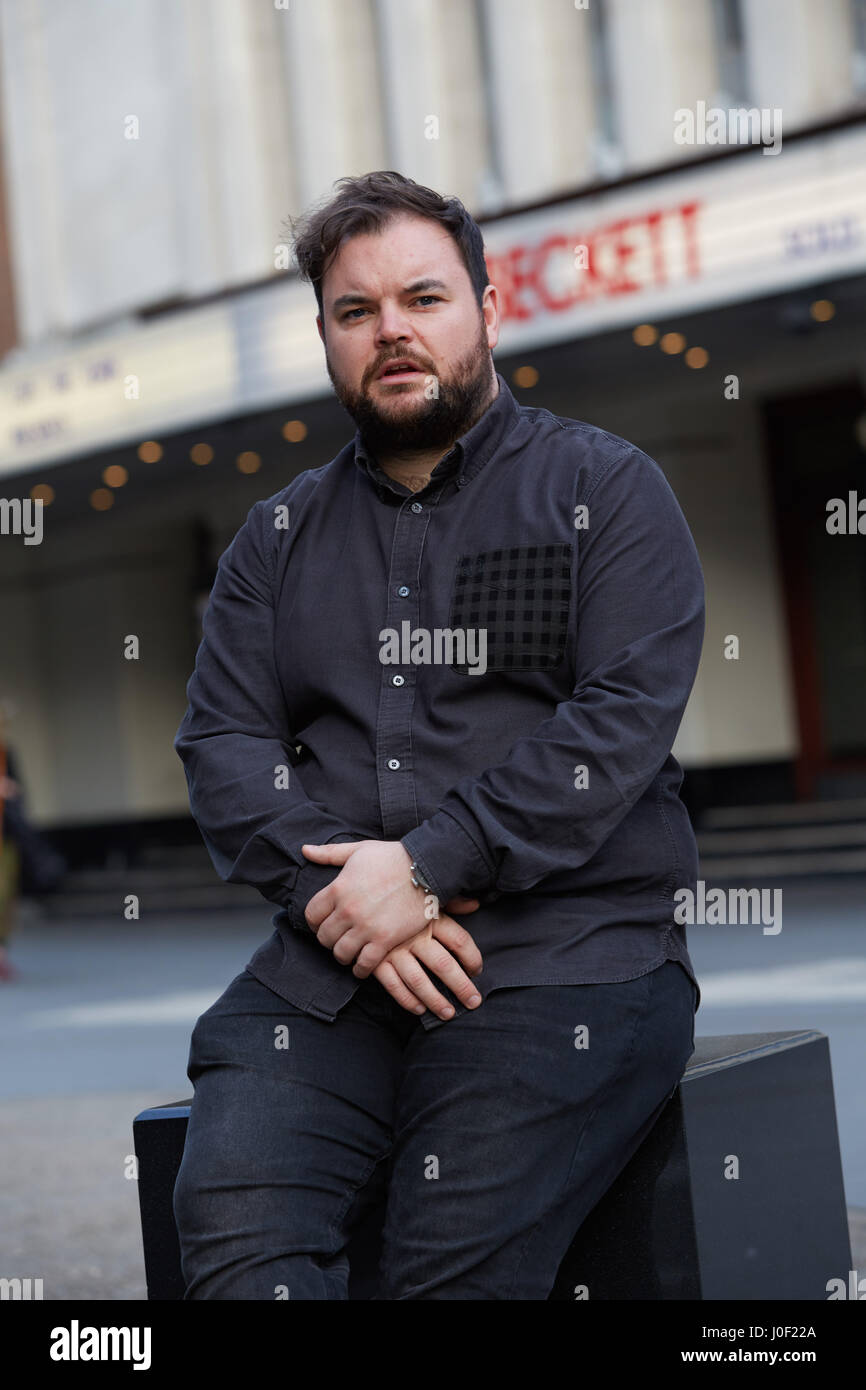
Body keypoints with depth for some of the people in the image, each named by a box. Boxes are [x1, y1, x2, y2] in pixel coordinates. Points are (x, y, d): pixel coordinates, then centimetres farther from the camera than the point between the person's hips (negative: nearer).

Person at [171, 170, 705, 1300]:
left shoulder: (604, 488, 8)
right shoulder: (279, 535, 21)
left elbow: (624, 718, -5)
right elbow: (221, 741, 11)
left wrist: (425, 865, -13)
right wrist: (335, 895, -8)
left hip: (566, 948, -3)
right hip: (328, 963, 3)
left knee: (457, 1261, -23)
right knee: (235, 1233, -23)